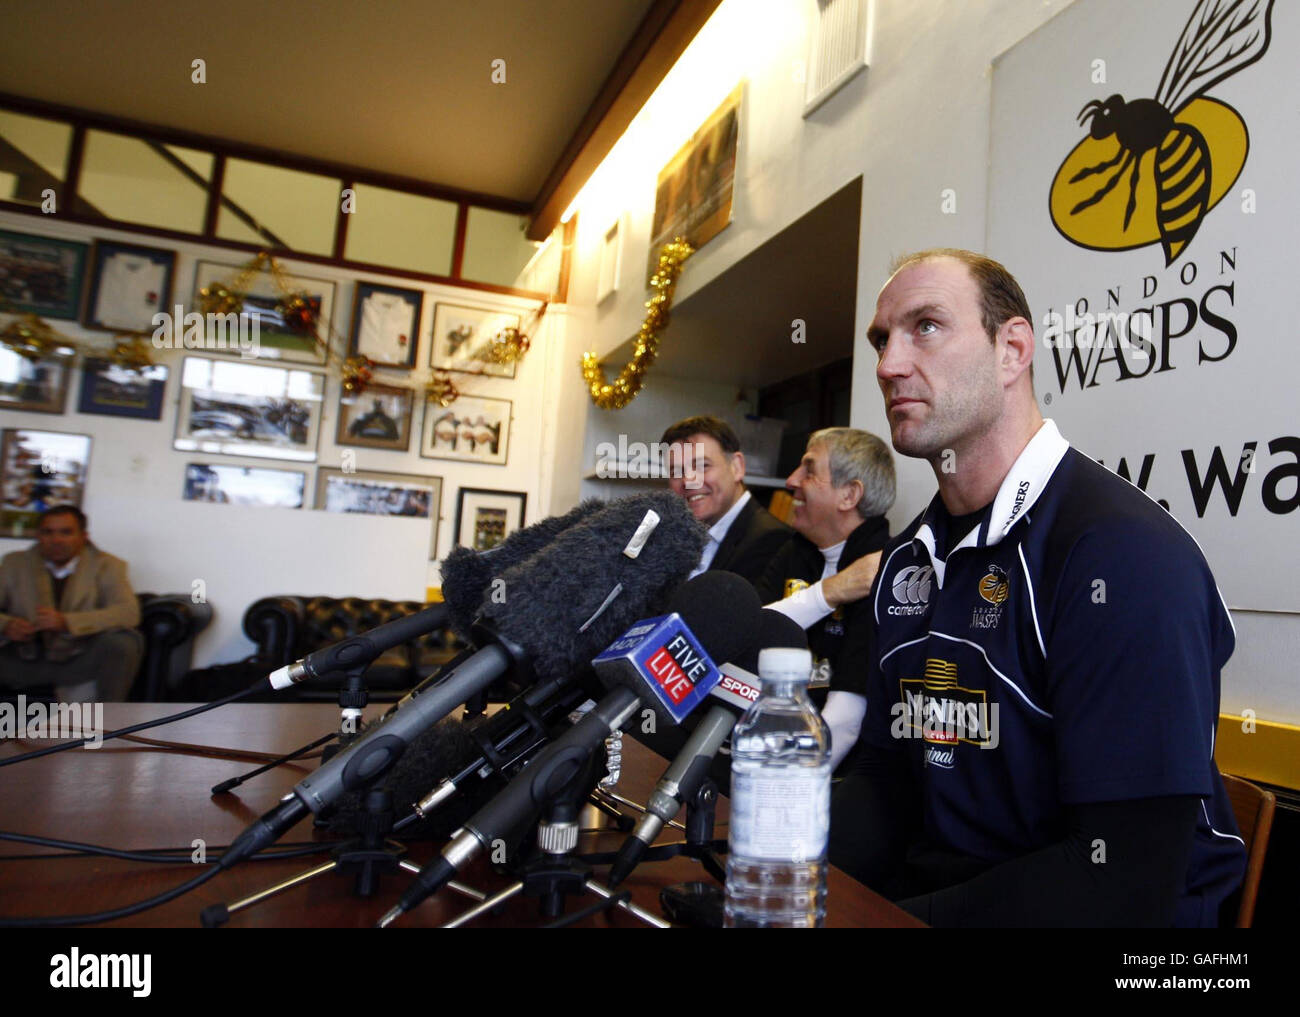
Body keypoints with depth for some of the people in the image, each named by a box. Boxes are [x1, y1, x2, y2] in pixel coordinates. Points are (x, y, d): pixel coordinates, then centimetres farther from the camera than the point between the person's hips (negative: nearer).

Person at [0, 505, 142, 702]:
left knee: (123, 641, -32)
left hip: (81, 662, -2)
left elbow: (129, 612, -19)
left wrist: (66, 622, -30)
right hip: (24, 661, 3)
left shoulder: (107, 566, -2)